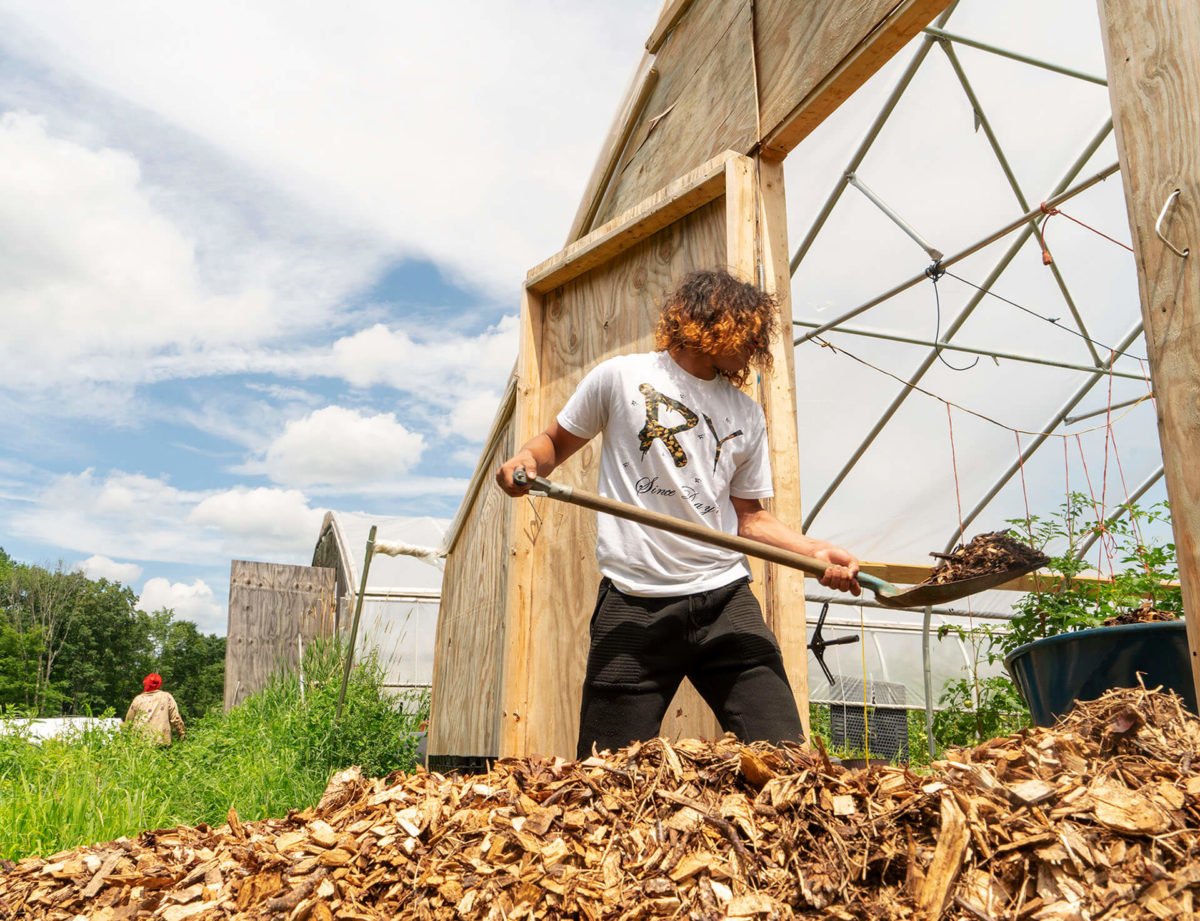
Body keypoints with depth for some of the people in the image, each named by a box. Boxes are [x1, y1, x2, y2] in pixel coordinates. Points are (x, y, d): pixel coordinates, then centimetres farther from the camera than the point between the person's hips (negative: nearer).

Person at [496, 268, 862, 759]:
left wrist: (815, 549, 1)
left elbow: (749, 517, 17)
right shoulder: (622, 376, 5)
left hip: (726, 599, 3)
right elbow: (555, 441, 15)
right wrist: (526, 458, -8)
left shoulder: (747, 414, 14)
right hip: (634, 606, -3)